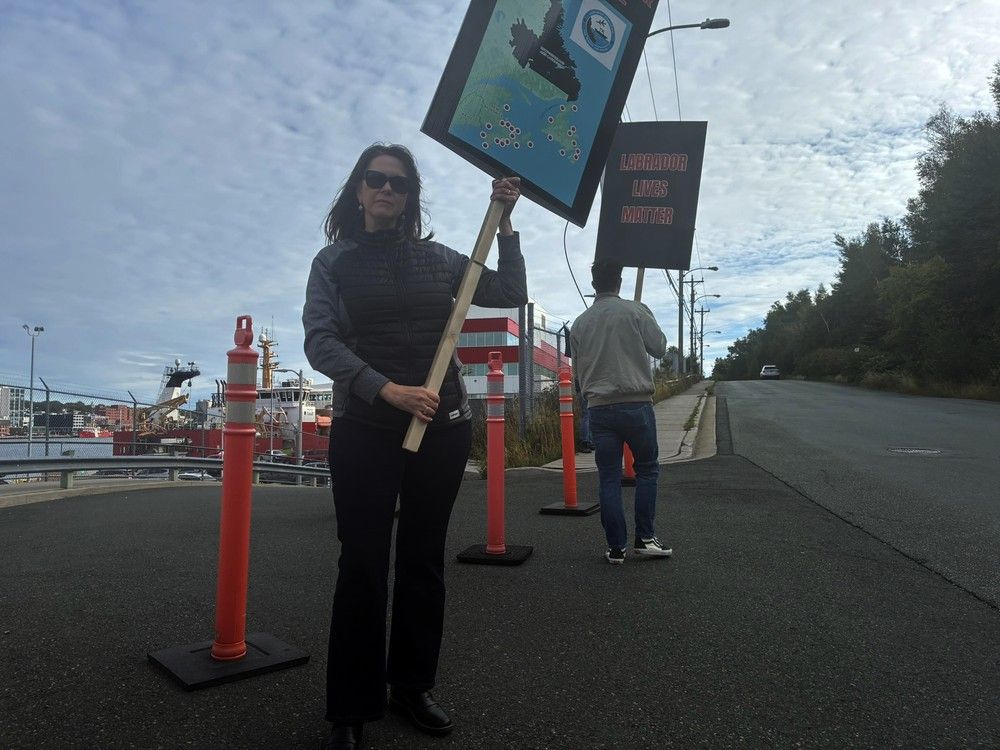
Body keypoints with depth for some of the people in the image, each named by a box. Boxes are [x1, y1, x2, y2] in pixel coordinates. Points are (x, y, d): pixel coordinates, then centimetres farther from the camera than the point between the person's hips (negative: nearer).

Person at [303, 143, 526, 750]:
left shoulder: (438, 258, 10)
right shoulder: (335, 262, 5)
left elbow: (511, 294, 7)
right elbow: (319, 341, -8)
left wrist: (504, 221, -1)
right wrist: (390, 390, -21)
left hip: (443, 426, 2)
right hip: (365, 429, -2)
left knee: (424, 559, 10)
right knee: (363, 566, 1)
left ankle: (412, 686, 27)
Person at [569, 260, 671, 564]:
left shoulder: (579, 323, 6)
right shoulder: (636, 311, -4)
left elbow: (578, 370, 12)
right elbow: (659, 347, 2)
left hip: (599, 408, 3)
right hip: (637, 403, -2)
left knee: (609, 478, 7)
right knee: (647, 469, 13)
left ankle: (616, 547, 9)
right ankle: (645, 538, 12)